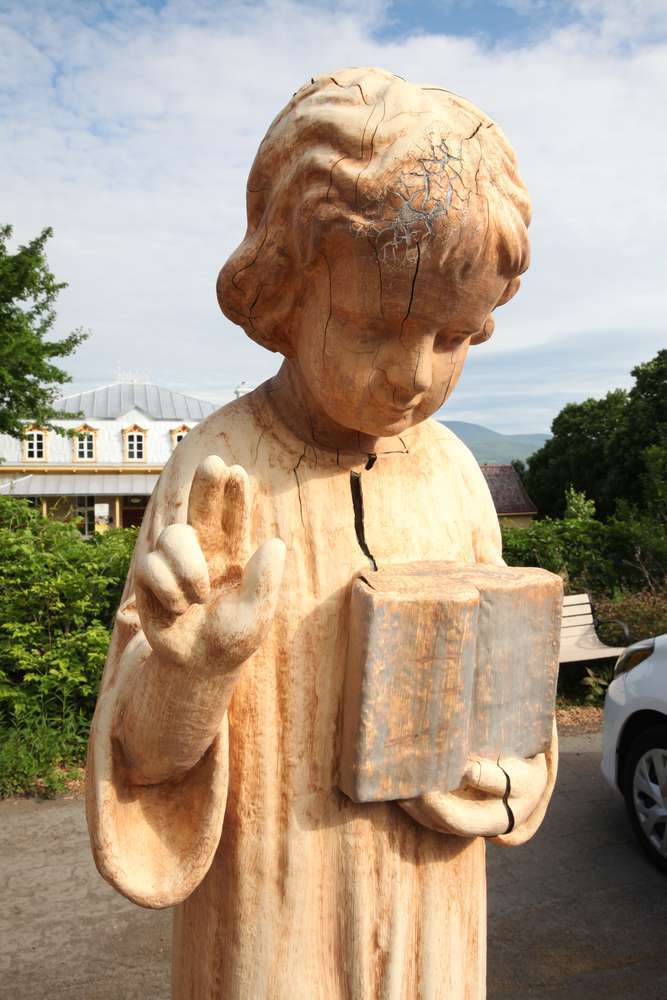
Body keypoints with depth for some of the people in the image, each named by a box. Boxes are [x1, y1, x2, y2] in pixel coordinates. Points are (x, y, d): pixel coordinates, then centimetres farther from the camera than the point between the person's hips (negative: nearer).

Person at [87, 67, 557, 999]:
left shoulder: (453, 472, -7)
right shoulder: (218, 474, -19)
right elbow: (147, 752, -15)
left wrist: (507, 781, -12)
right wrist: (191, 667, -34)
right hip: (272, 906, -3)